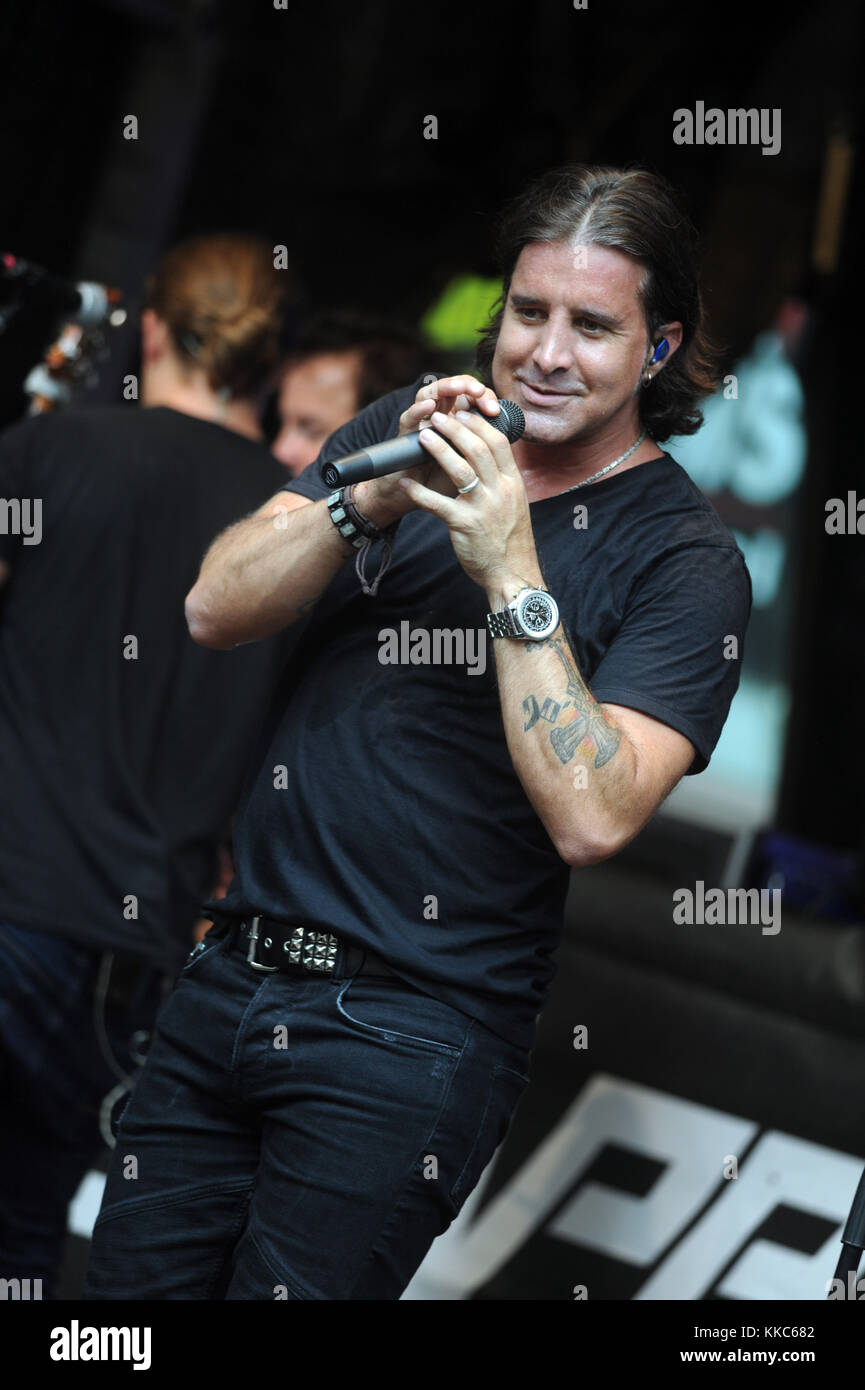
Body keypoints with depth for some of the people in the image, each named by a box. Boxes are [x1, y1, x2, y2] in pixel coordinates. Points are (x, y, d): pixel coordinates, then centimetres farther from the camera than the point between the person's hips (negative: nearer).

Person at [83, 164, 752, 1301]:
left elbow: (590, 818, -20)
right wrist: (376, 498, -16)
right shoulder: (416, 430, 9)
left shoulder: (686, 559, -7)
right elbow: (216, 611, -1)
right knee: (127, 1293, 11)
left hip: (410, 1035, -5)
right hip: (232, 980, 5)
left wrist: (511, 576, -23)